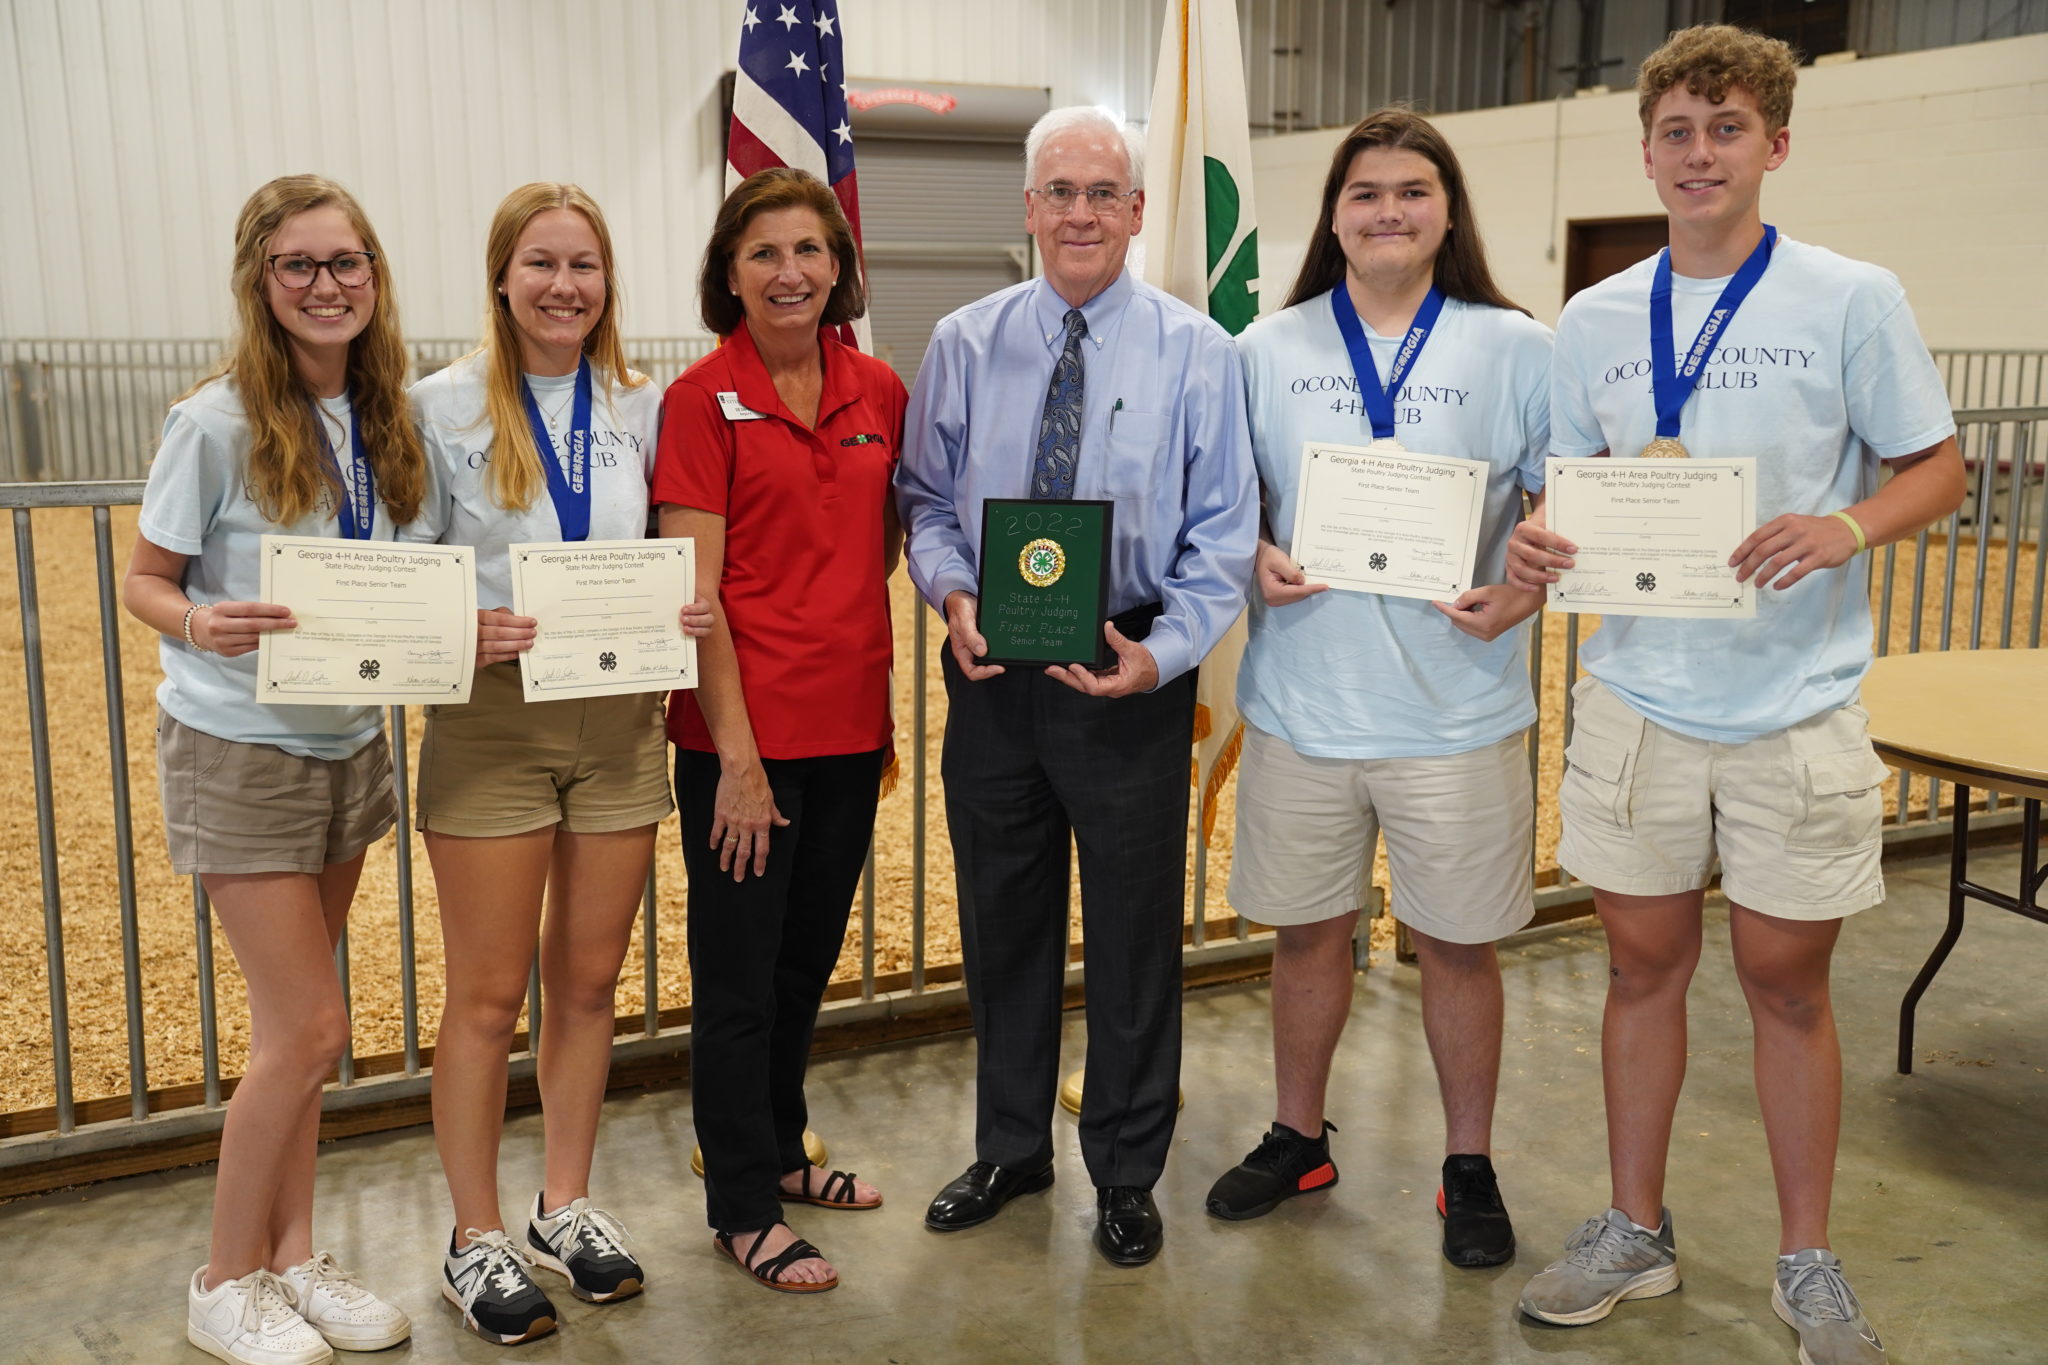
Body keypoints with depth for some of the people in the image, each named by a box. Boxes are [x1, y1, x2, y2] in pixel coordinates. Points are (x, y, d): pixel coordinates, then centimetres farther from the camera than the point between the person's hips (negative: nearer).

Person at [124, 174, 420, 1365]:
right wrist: (199, 625, -30)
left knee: (299, 1025, 14)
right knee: (311, 1030, -4)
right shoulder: (219, 422, -15)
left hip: (347, 742, 6)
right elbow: (145, 583, -9)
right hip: (240, 752, -5)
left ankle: (294, 1254, 29)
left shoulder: (383, 419, 2)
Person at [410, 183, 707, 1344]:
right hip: (491, 725, -3)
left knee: (589, 982, 13)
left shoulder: (643, 408, 6)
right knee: (489, 996, 4)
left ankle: (569, 1206, 30)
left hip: (620, 723, 3)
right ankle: (477, 1239, 20)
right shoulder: (445, 405, -3)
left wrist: (686, 614, -7)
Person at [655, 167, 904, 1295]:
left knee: (808, 957, 20)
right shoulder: (703, 401, -10)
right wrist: (738, 753, -15)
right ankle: (743, 1208, 22)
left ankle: (778, 1152, 39)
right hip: (743, 732, -5)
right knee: (739, 977, 6)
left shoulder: (879, 391, 5)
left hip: (850, 723, 6)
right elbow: (692, 594, -13)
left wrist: (849, 629, 5)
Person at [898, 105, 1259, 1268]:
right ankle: (1011, 1151, 35)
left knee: (1136, 932, 8)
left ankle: (1128, 1175, 28)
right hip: (991, 670, 3)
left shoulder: (1195, 351, -3)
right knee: (1003, 922, 15)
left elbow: (1224, 537, -5)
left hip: (1133, 674, -2)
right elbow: (927, 499, 7)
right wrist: (952, 592, -13)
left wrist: (1161, 653, -20)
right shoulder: (966, 343, 4)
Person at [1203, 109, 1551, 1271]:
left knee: (1459, 942, 8)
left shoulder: (1519, 349, 1)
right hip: (1302, 700, 2)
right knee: (1308, 928, 14)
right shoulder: (1269, 348, 7)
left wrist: (1523, 590, -16)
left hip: (1457, 705, -2)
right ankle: (1298, 1139, 34)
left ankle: (1471, 1168, 27)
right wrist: (1255, 559, -9)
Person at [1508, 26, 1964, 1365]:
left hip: (1796, 707, -3)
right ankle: (1637, 1231, 28)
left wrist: (1850, 525, -21)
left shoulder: (1854, 299, -5)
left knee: (1786, 980, 7)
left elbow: (1938, 467, 0)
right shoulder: (1596, 318, 6)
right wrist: (1541, 539, -10)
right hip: (1639, 694, 3)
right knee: (1645, 964, 11)